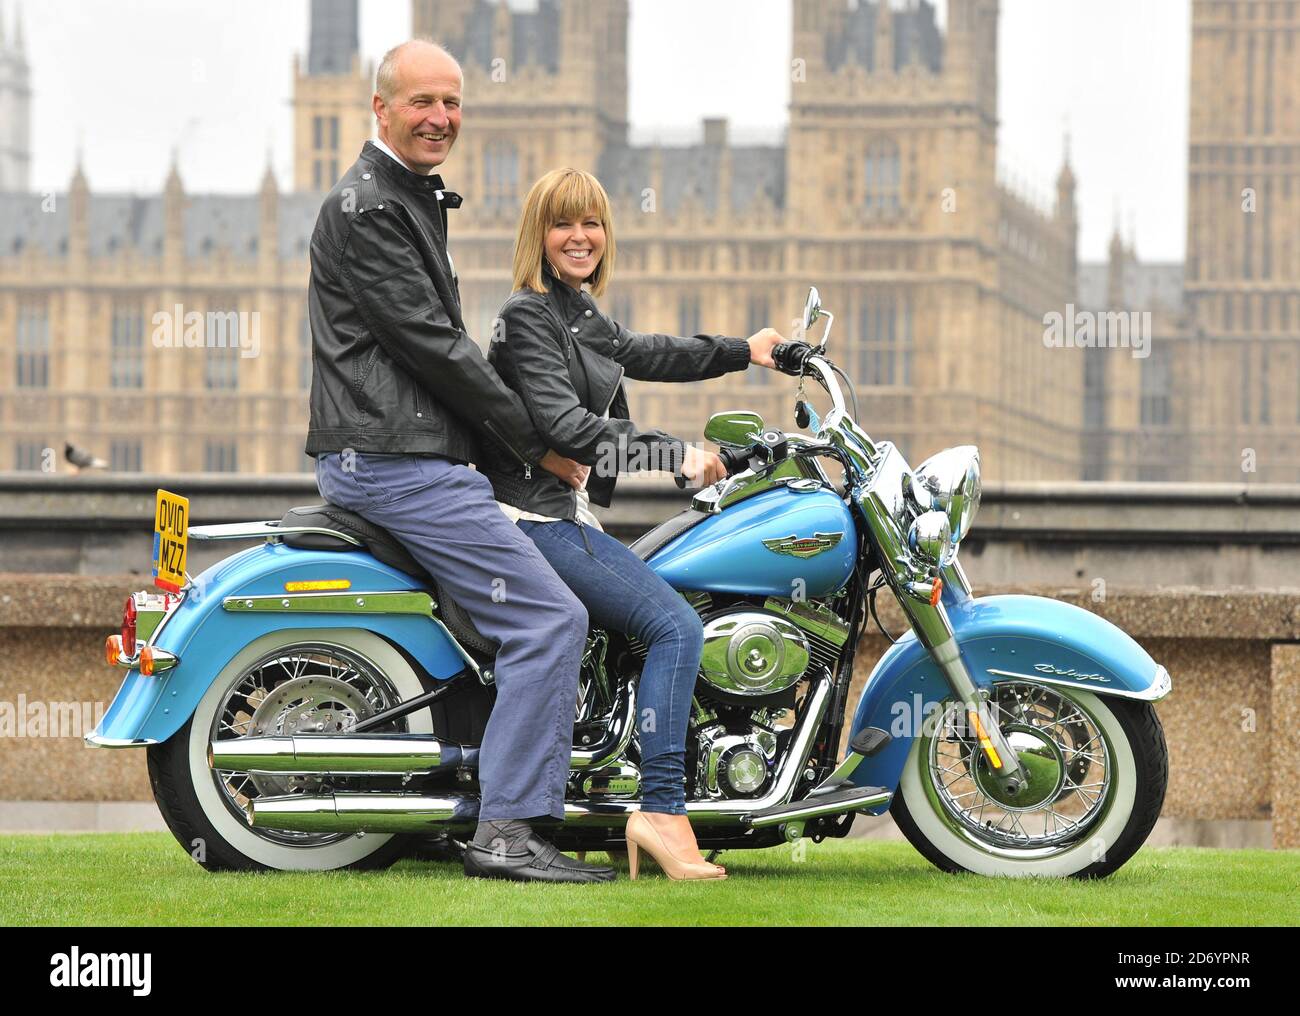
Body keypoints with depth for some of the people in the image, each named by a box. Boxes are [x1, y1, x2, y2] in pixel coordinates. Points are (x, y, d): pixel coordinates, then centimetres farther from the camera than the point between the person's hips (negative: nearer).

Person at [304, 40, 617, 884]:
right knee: (551, 617, -16)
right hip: (397, 463, -11)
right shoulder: (368, 206, -12)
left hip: (410, 457, 11)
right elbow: (428, 343, -17)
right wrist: (538, 444, -11)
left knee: (542, 611, 19)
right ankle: (507, 832, -17)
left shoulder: (414, 199, 22)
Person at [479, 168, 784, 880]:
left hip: (568, 515, 10)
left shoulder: (579, 316, 19)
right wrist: (676, 455, -18)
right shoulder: (528, 317, -10)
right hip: (540, 518, -10)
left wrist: (742, 351, 40)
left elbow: (646, 354, 36)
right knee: (676, 626, -20)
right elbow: (565, 425, -21)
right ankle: (661, 808, -25)